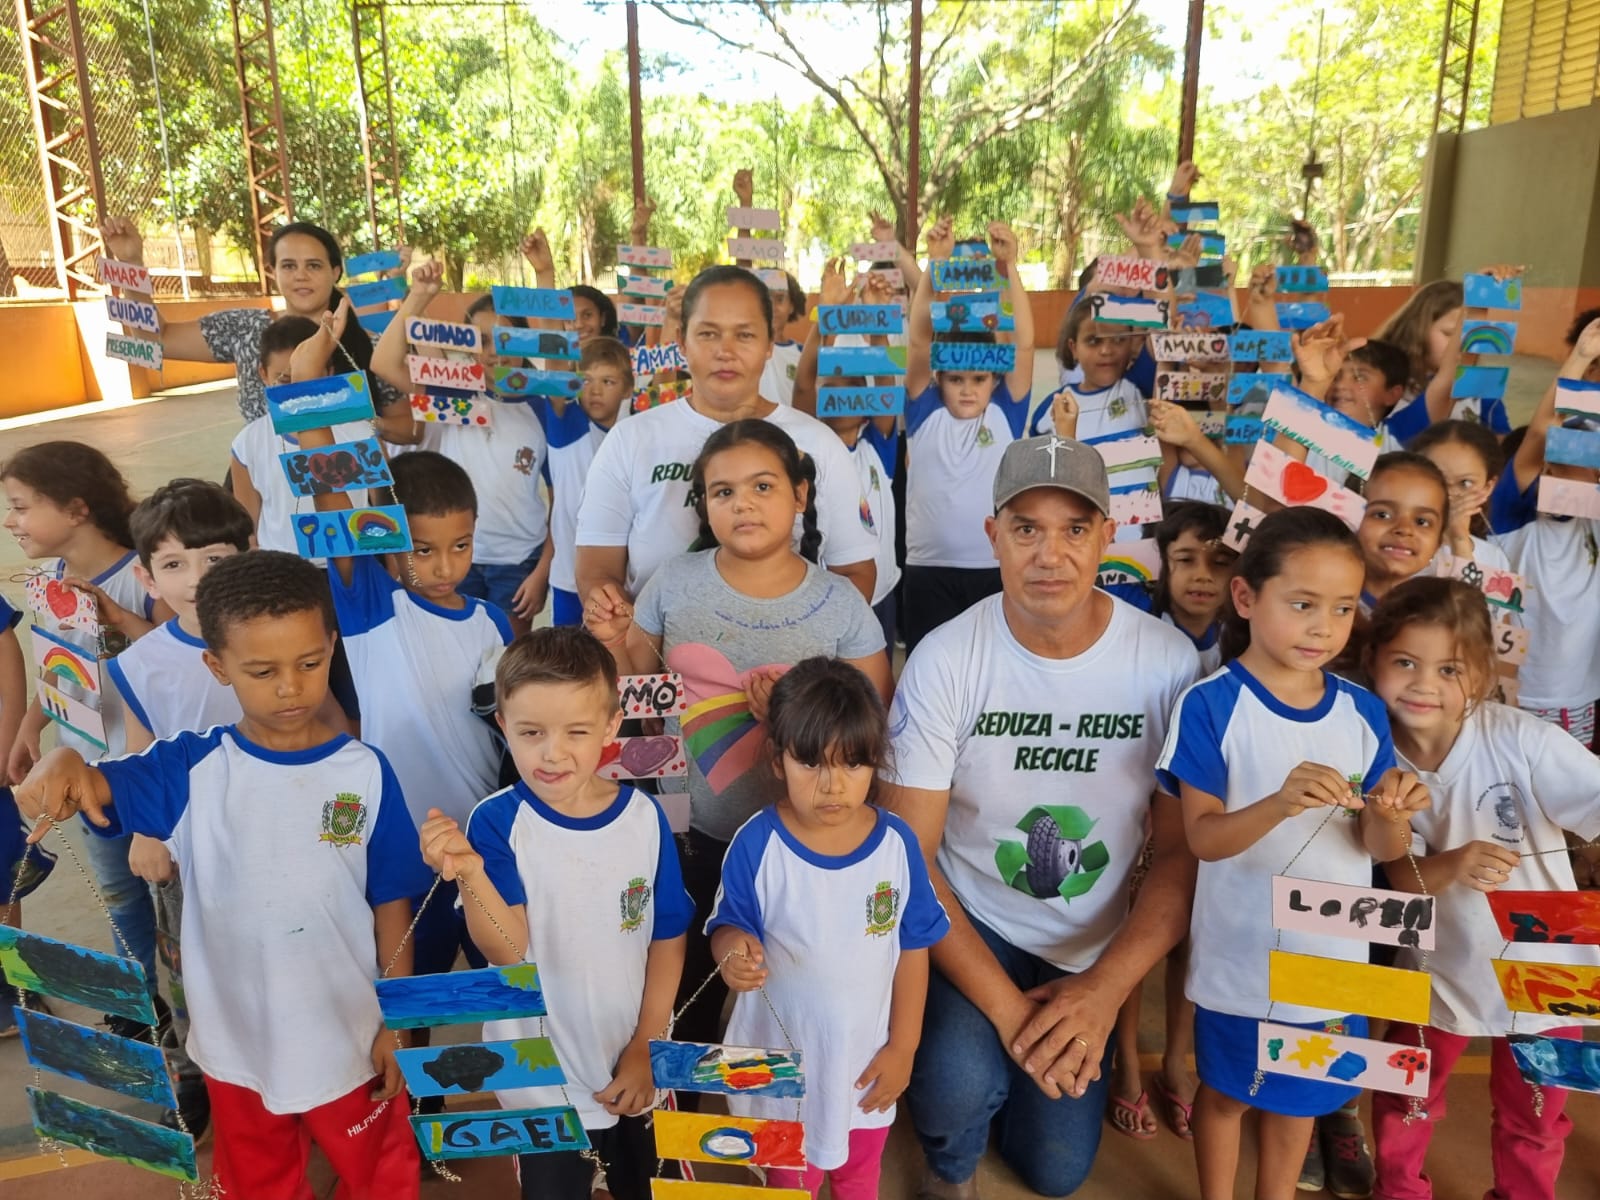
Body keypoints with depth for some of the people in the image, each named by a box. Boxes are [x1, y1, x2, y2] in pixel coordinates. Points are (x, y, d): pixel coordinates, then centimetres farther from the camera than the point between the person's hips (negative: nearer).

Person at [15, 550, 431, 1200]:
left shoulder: (365, 773, -13)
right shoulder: (191, 768, -10)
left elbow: (392, 903, -7)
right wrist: (63, 762, -46)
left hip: (348, 1037, -1)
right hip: (236, 1042, 2)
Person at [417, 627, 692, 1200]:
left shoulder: (644, 816, -11)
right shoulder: (496, 822, -17)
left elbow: (667, 940, -2)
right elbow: (507, 951, -24)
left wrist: (645, 1049, -3)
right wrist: (470, 873, -40)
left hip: (637, 1068, 3)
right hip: (544, 1078, -2)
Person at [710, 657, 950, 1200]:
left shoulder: (897, 843, -14)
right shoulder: (756, 844, -21)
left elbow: (912, 949, -5)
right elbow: (729, 925, -12)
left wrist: (902, 1048, -2)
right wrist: (733, 950, -36)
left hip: (866, 1054, 2)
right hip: (784, 1056, -2)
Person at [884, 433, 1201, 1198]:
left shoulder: (1168, 661, -15)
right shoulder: (945, 659, -19)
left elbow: (1185, 852, -9)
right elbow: (909, 853, -16)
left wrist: (1105, 989, -20)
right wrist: (1004, 1004, -22)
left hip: (1095, 950, 2)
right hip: (967, 921, -2)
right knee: (961, 1084, -28)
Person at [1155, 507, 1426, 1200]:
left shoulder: (1363, 711, -4)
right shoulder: (1211, 706, -18)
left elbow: (1379, 849, -3)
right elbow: (1203, 838, -21)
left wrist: (1390, 816, -25)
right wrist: (1278, 804, -38)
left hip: (1333, 955, 4)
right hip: (1241, 954, -3)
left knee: (1300, 1097, 22)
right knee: (1226, 1091, 18)